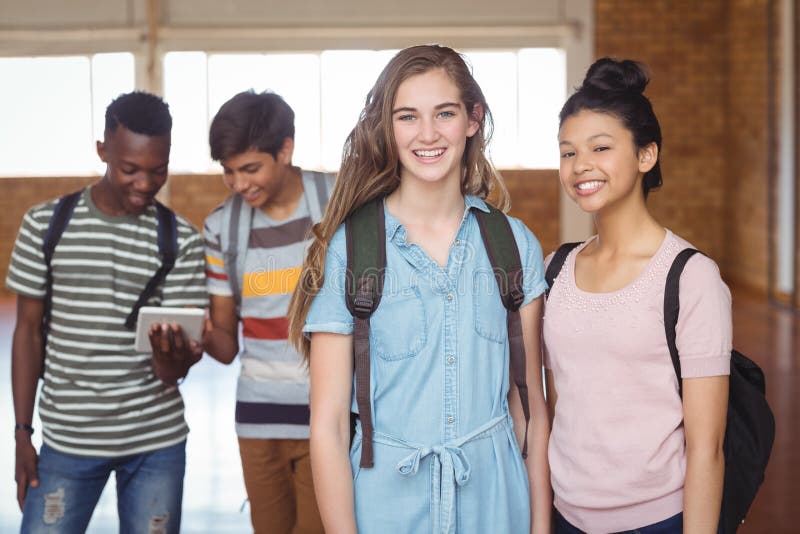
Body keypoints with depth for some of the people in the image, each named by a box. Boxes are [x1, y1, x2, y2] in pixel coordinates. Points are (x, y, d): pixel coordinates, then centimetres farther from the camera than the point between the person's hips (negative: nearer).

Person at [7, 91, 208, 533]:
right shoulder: (45, 225, -1)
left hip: (157, 442, 0)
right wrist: (22, 431, 2)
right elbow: (28, 331, 5)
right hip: (67, 439, 0)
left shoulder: (181, 240, -2)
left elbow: (173, 371, -5)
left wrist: (175, 357, -29)